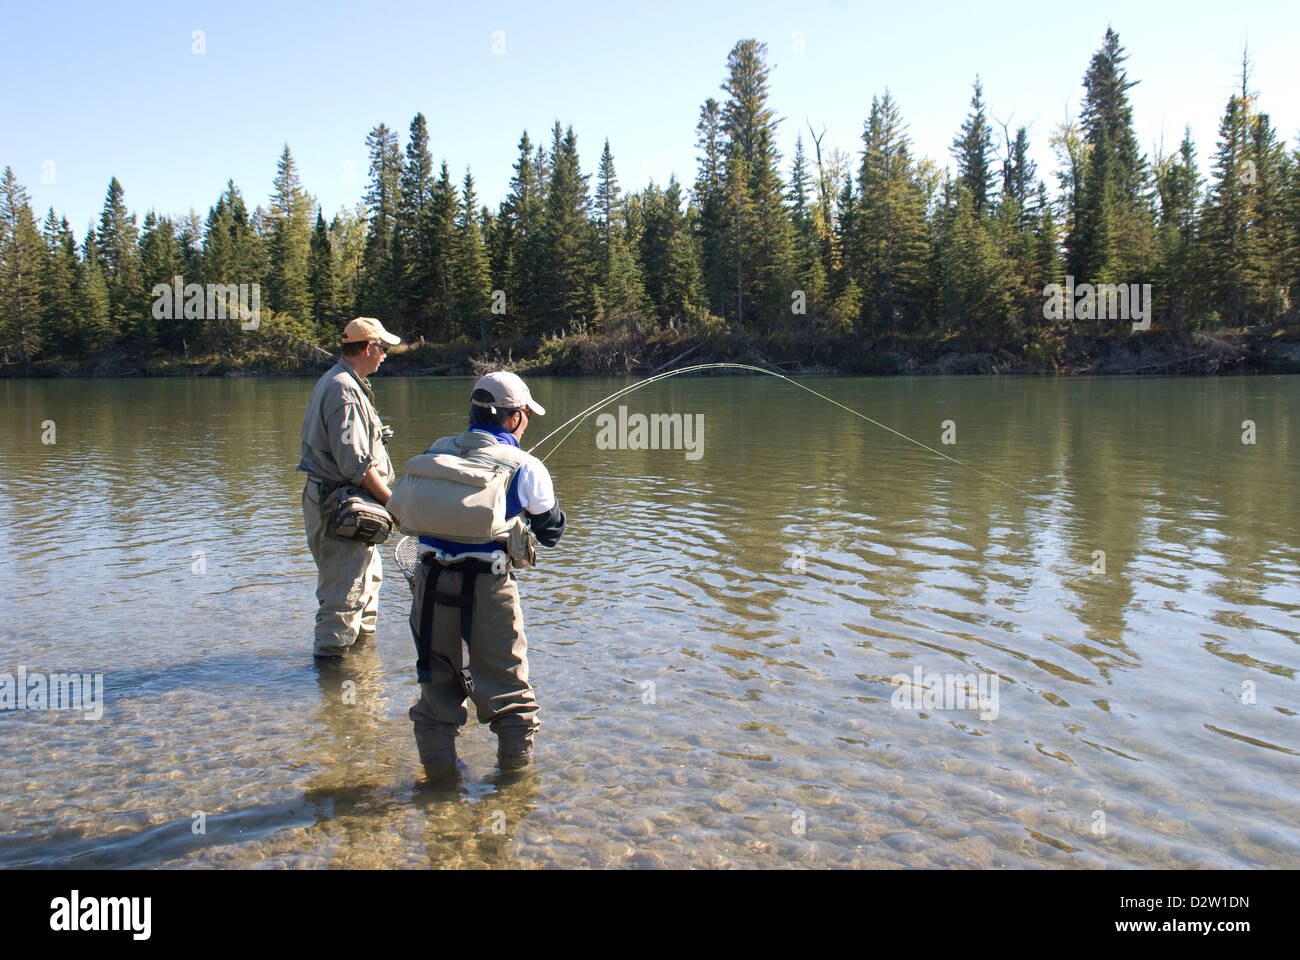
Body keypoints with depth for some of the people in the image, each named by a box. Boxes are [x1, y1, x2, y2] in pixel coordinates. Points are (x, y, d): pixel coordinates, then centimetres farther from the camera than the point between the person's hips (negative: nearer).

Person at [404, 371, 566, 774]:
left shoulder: (437, 451, 8)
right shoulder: (524, 467, -5)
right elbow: (550, 531, 5)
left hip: (431, 583, 4)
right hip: (486, 588, -4)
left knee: (436, 679, 17)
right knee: (506, 682, 12)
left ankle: (437, 761, 24)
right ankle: (516, 758, 22)